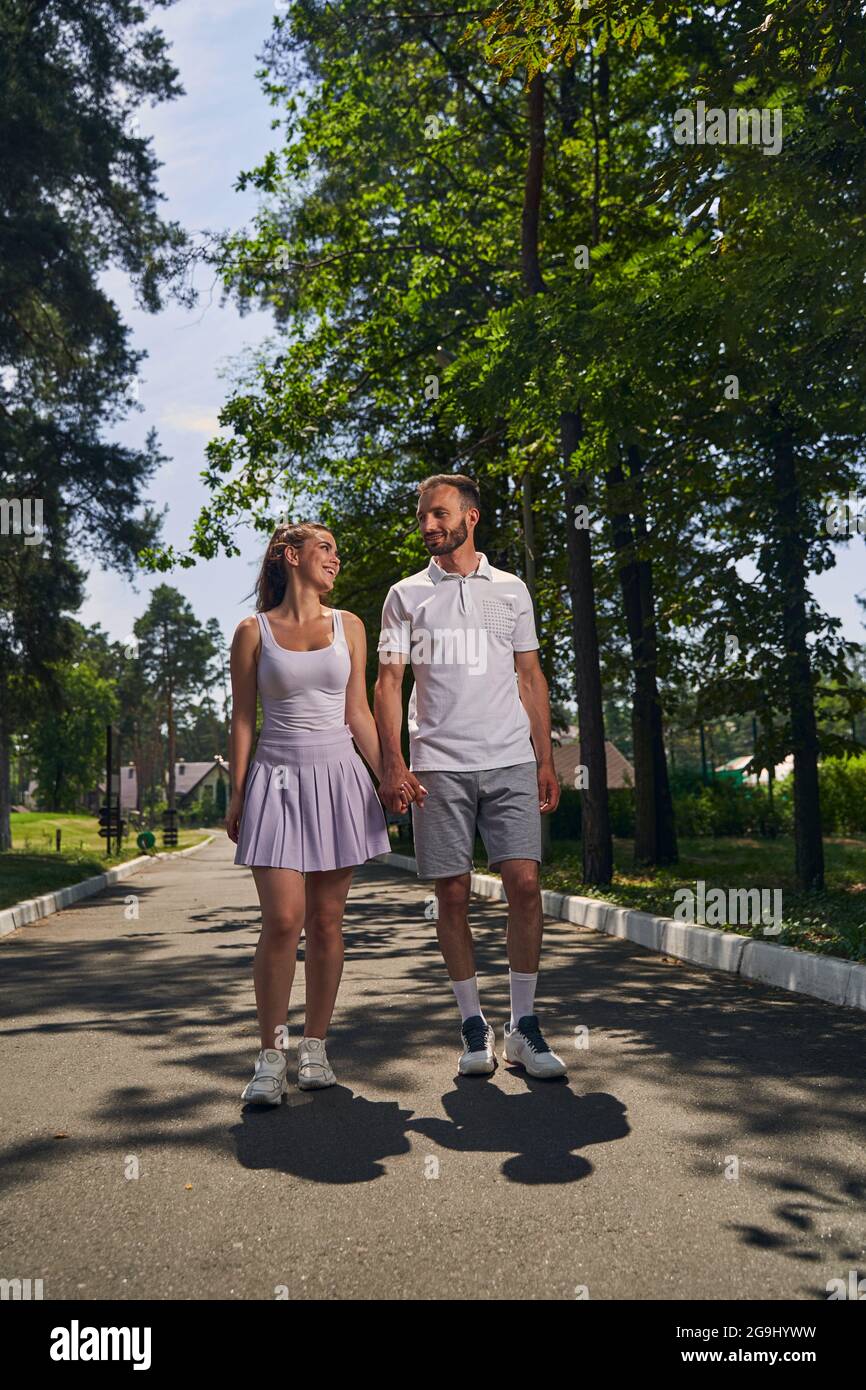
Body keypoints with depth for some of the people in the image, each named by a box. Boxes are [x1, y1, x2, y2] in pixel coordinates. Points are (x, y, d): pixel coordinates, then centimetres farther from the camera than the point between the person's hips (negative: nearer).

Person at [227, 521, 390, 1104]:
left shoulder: (348, 626, 11)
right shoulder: (255, 632, 5)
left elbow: (358, 714, 10)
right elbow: (243, 720, 5)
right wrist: (237, 795, 0)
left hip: (339, 778, 2)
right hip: (278, 780, -2)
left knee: (326, 921, 4)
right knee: (283, 921, -11)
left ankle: (315, 1047, 16)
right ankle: (271, 1054, 2)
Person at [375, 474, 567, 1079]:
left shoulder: (512, 589, 13)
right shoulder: (407, 595, 9)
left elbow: (531, 677, 14)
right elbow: (389, 682, 4)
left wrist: (546, 760, 6)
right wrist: (393, 765, -8)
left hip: (511, 760, 1)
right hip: (438, 765, 0)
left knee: (525, 883, -7)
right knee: (453, 894, 1)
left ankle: (524, 1025, 6)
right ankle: (474, 1025, 14)